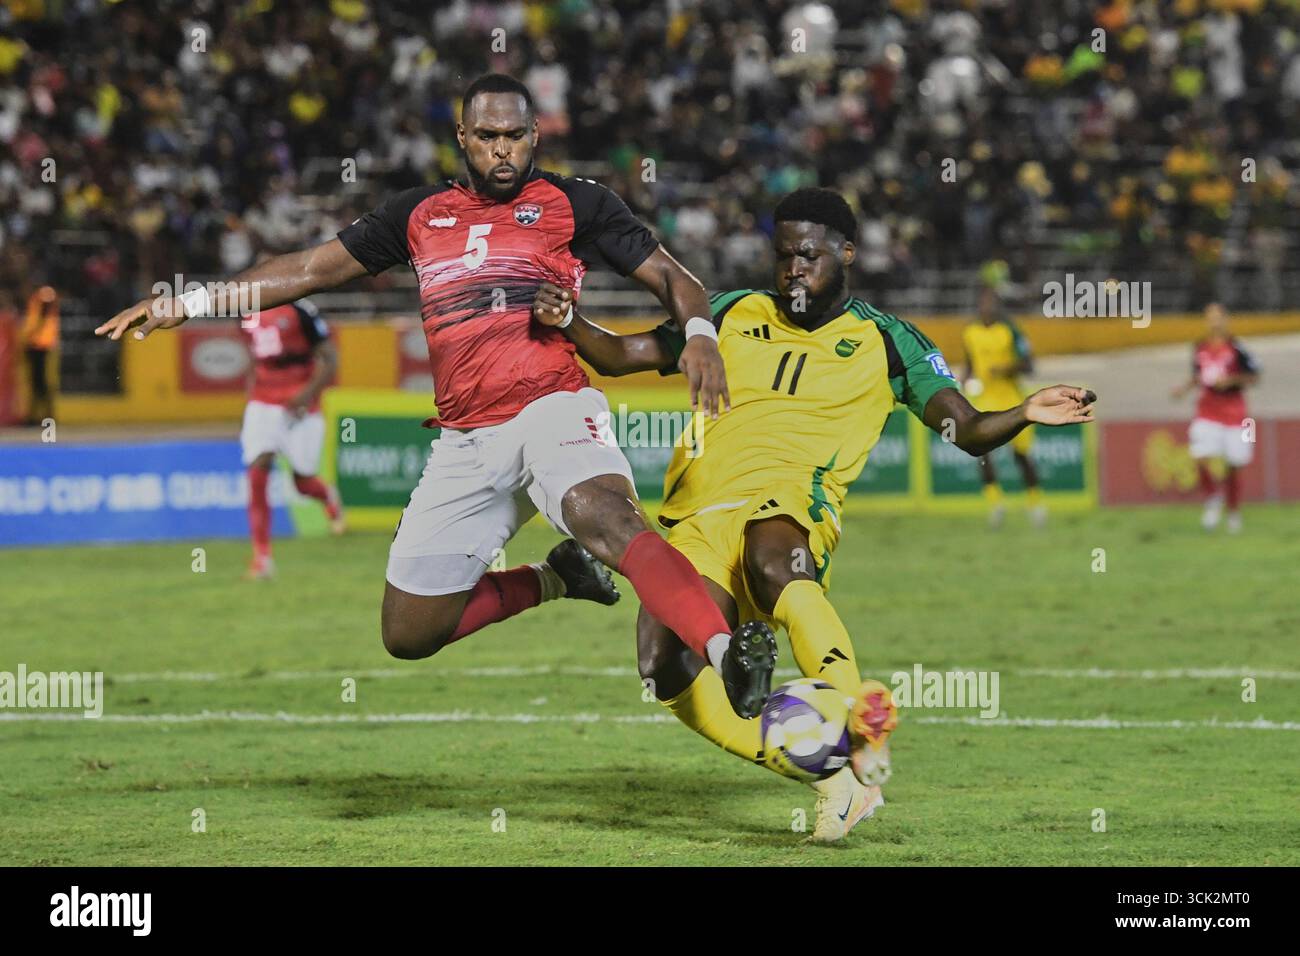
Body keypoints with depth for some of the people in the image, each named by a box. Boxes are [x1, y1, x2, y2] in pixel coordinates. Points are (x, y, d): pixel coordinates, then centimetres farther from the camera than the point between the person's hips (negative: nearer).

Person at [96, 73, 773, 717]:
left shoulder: (571, 203, 8)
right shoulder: (423, 214, 18)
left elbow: (669, 277, 7)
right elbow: (314, 269, 23)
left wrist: (698, 333, -16)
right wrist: (186, 303, 20)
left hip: (551, 409, -5)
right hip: (464, 442, 5)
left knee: (609, 520, -37)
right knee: (407, 634, 6)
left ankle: (723, 648, -54)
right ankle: (557, 579, 24)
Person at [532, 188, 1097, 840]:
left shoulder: (884, 342, 16)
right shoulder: (735, 316, 23)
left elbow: (970, 432, 10)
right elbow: (621, 356, 25)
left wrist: (1025, 414, -11)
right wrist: (567, 323, 5)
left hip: (789, 499, -3)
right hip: (700, 515, 4)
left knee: (770, 560, -42)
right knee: (668, 667, -23)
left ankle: (860, 734, -51)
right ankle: (832, 776, -21)